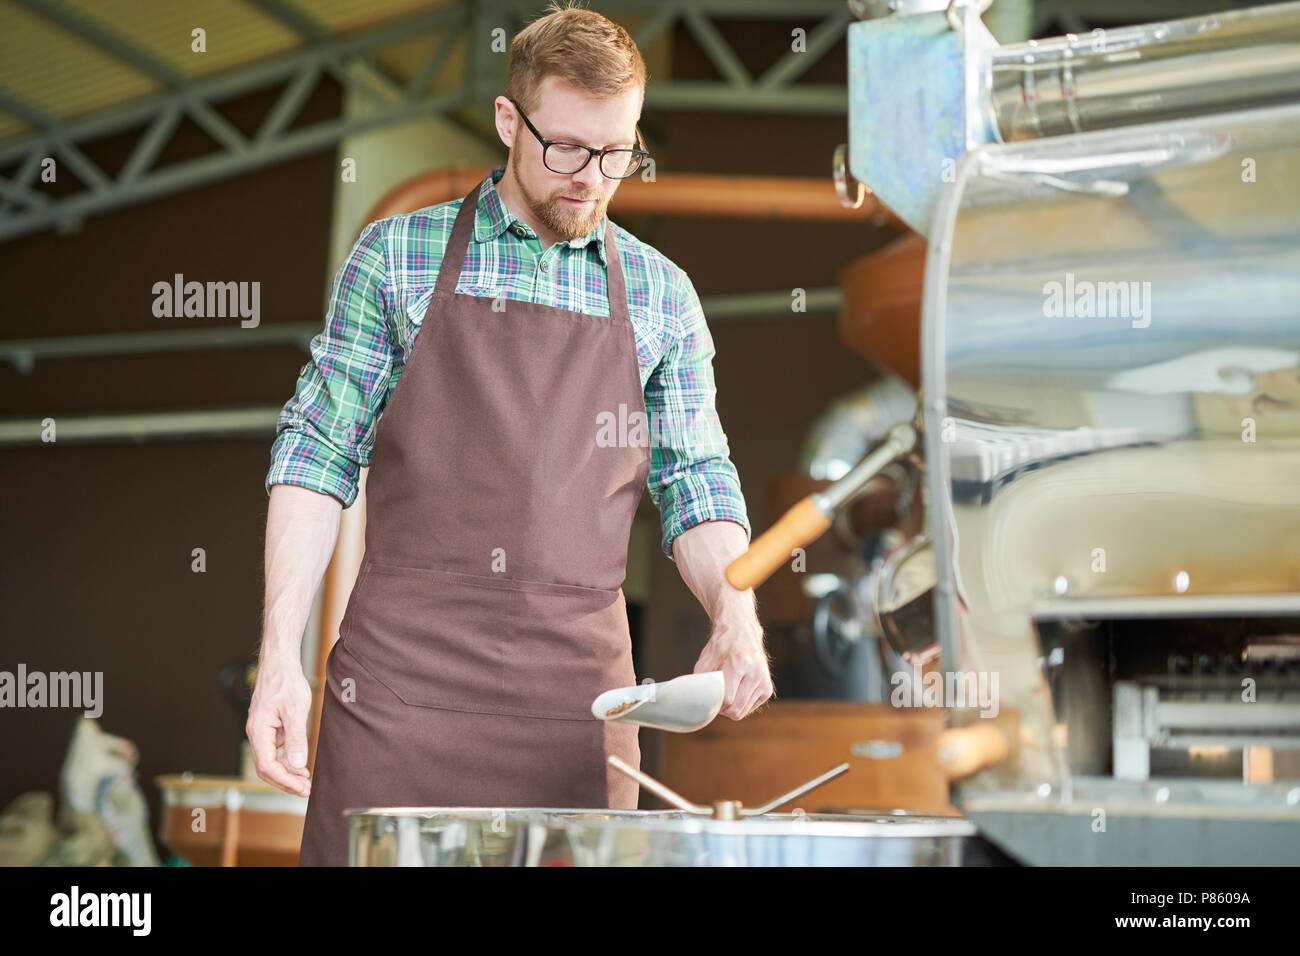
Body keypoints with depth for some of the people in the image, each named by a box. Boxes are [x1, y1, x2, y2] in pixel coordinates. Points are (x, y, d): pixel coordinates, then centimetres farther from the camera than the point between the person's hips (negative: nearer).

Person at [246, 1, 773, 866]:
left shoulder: (661, 295, 11)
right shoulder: (396, 257, 6)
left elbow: (695, 483, 12)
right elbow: (318, 454, 4)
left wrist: (736, 616, -7)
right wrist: (281, 652, -5)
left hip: (577, 692, 2)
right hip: (401, 667, -1)